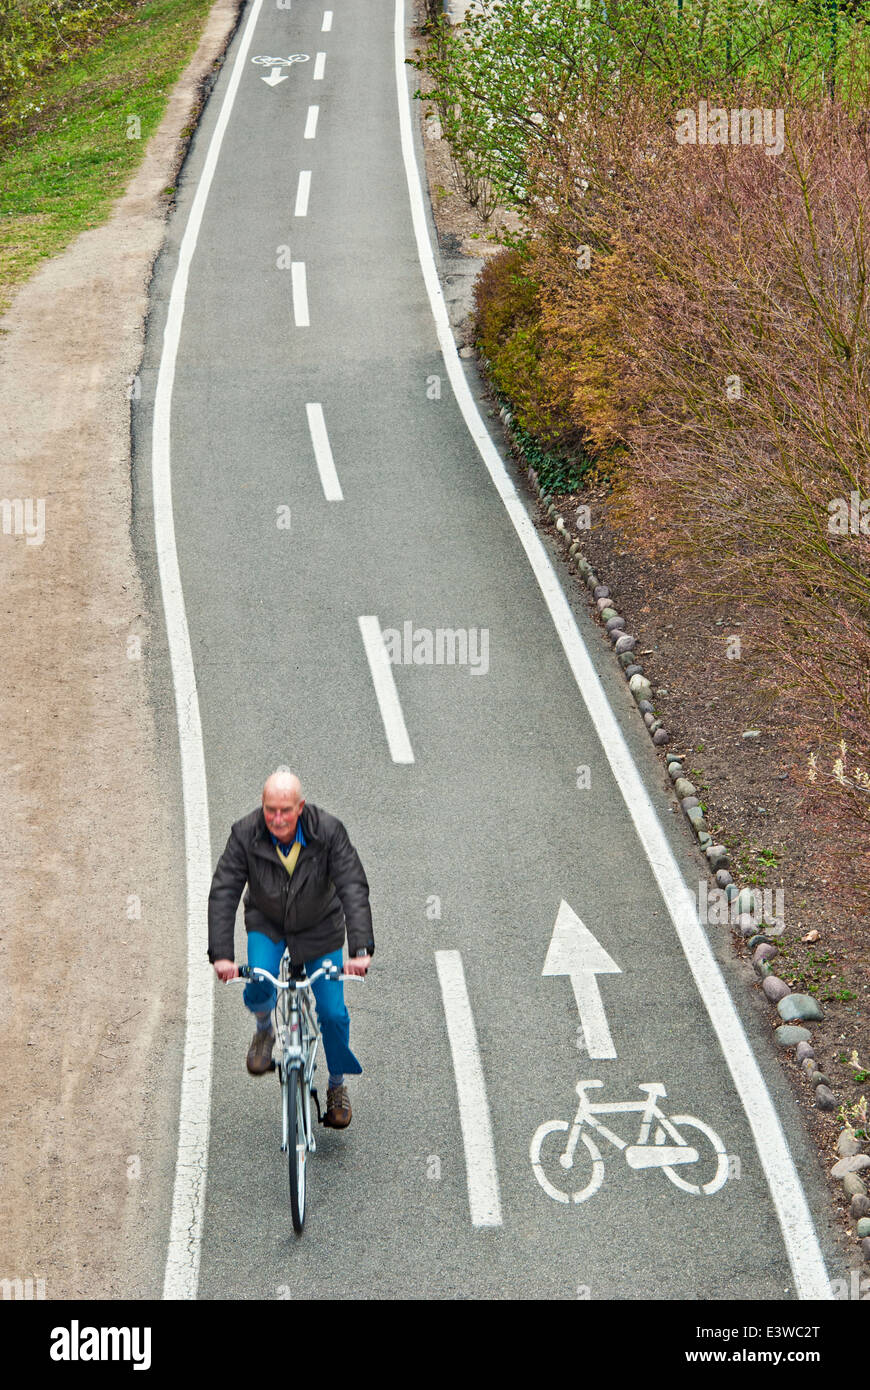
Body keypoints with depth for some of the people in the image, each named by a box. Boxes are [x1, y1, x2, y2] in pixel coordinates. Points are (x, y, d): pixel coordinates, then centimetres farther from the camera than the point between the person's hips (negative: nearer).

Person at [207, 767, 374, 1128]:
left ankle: (337, 1085, 23)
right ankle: (264, 1030, 11)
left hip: (319, 928, 0)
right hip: (266, 923, 0)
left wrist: (361, 949, -42)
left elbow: (354, 889, -31)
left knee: (333, 1014, -3)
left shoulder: (328, 832, -28)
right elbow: (223, 893, -25)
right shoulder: (245, 834, -25)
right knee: (258, 989, -26)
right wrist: (221, 955, -35)